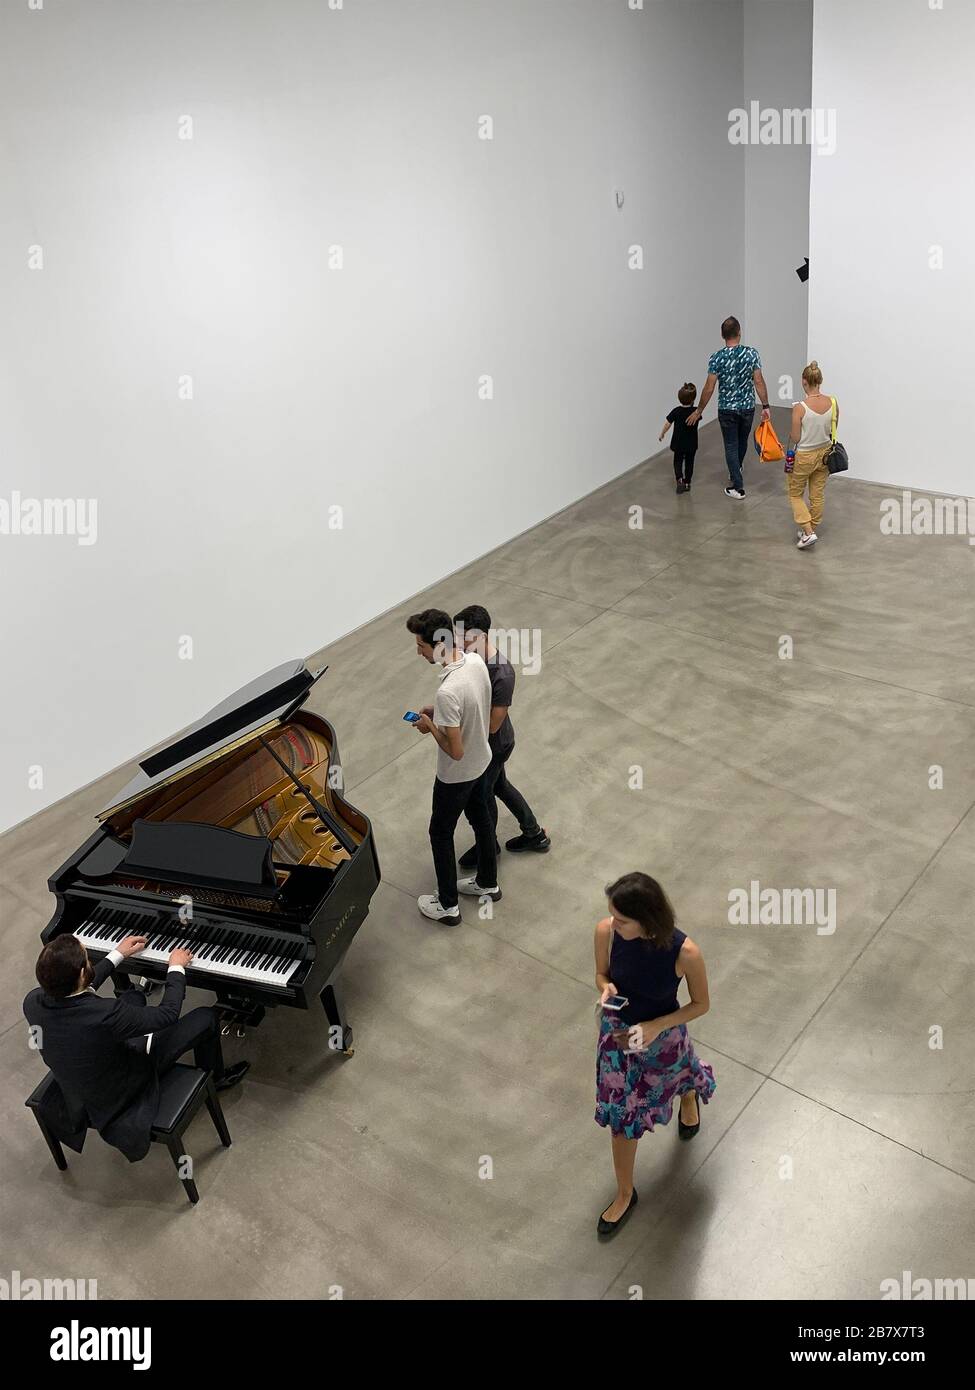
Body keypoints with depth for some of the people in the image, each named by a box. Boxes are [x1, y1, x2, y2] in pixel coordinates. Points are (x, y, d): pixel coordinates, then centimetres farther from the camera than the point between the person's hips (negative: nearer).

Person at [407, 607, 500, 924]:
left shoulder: (448, 691, -39)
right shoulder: (476, 660, -12)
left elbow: (456, 751, -32)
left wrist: (430, 727, -16)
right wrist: (437, 711, 2)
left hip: (456, 776, -8)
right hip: (481, 762, 8)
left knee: (440, 834, 14)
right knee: (481, 820, 26)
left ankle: (448, 905, 31)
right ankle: (488, 884, 48)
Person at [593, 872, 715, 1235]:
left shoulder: (684, 952, -34)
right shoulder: (606, 932, -26)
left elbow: (701, 1004, -15)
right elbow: (601, 975, -5)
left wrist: (655, 1027, -26)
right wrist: (606, 988, -28)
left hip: (662, 1037, -2)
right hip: (617, 1033, 2)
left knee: (675, 1078, 31)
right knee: (622, 1116, 15)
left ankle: (689, 1095, 71)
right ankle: (625, 1194, 40)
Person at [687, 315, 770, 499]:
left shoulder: (717, 358, -14)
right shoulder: (751, 354, -9)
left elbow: (709, 388, -13)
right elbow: (759, 382, -9)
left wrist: (699, 411, -3)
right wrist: (765, 406, 0)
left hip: (727, 409, -3)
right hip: (747, 407, 3)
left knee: (731, 447, 7)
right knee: (742, 442, 24)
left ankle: (738, 488, 6)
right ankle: (735, 473, 46)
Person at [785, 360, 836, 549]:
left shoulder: (800, 408, -26)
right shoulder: (832, 403, -10)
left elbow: (795, 438, -18)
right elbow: (832, 431, 3)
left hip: (804, 456, -5)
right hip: (824, 453, 5)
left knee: (795, 494, 14)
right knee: (818, 495, 19)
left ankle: (808, 532, 2)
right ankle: (811, 530, 31)